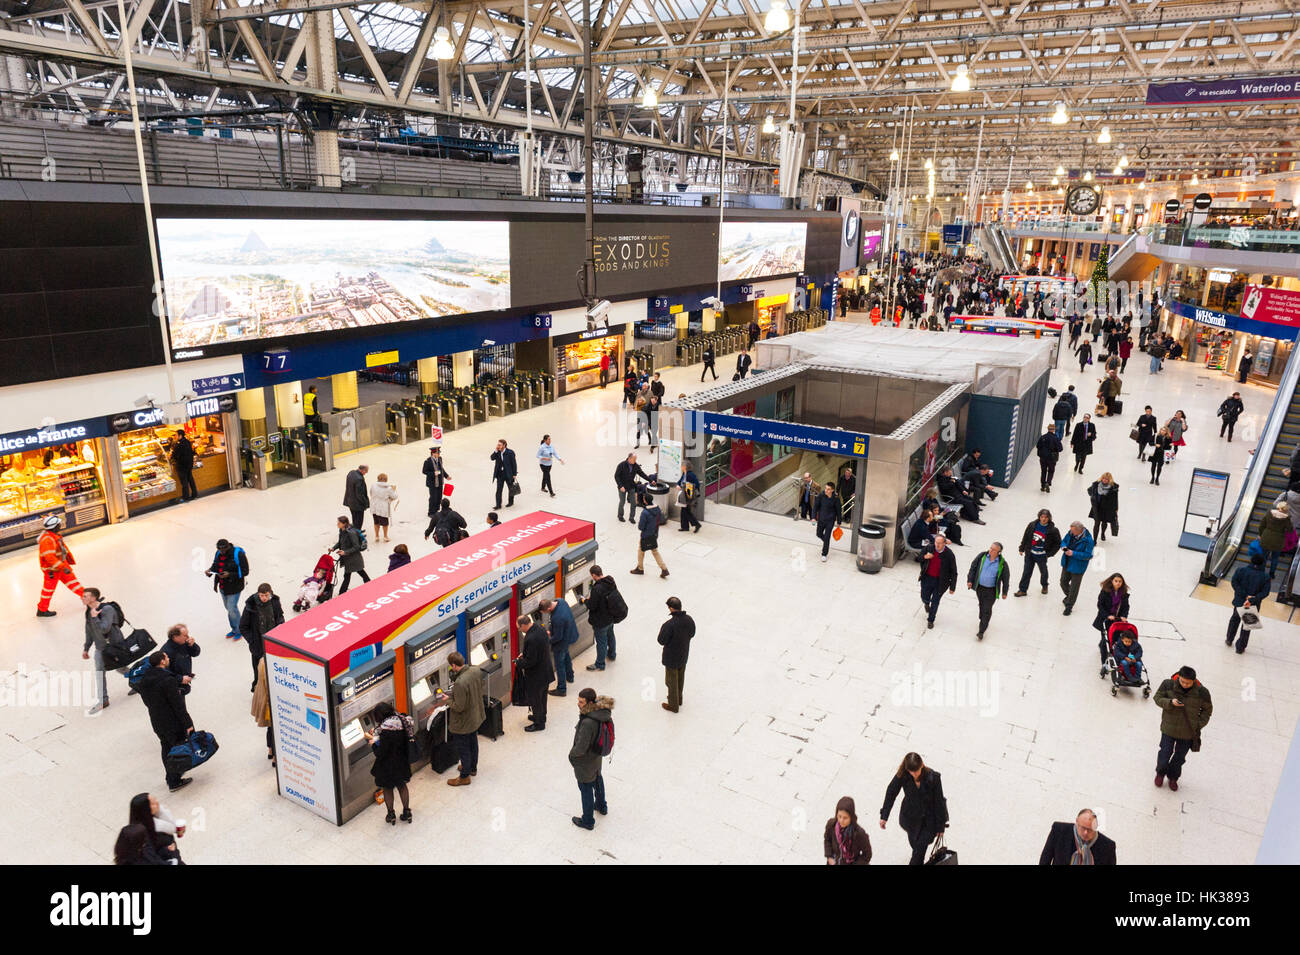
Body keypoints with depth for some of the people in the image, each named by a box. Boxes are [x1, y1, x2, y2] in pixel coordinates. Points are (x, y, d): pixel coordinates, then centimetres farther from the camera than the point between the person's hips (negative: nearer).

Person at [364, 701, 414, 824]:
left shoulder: (387, 729, -31)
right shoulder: (401, 721, -10)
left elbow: (380, 753, -26)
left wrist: (372, 741, -9)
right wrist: (375, 736, 7)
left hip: (388, 765, -6)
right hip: (402, 762, 6)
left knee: (387, 788, 17)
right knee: (402, 786, 24)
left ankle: (391, 815, 32)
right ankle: (407, 812, 34)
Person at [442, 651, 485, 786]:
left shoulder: (460, 683, -36)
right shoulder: (476, 671, -13)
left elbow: (459, 707, -30)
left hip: (463, 723, -8)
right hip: (476, 716, 8)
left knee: (463, 749, 13)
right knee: (473, 743, 27)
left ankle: (464, 777, 30)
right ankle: (473, 768, 48)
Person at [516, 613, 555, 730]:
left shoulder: (531, 639, -34)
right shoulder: (539, 627, -5)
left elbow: (530, 661, -29)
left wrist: (518, 663, -10)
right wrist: (524, 653, 8)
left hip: (536, 675, -9)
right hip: (546, 671, 9)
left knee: (534, 698, 11)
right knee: (542, 696, 27)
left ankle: (539, 723, 26)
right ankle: (541, 716, 45)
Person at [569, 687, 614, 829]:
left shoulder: (588, 723, -41)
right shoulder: (603, 711, -16)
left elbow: (580, 748, -34)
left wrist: (572, 753, -11)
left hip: (585, 761, -8)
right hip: (598, 755, 8)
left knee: (586, 788, 14)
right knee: (597, 779, 31)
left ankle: (587, 821, 34)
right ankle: (601, 806, 55)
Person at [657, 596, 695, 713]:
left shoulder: (669, 624, -34)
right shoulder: (689, 619, -14)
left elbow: (661, 641, -23)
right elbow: (692, 634, 2)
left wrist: (662, 629, -8)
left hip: (671, 657, -6)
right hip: (684, 654, 6)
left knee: (672, 681, 15)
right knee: (680, 677, 27)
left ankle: (673, 705, 32)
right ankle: (679, 698, 48)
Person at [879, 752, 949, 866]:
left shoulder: (933, 777, -26)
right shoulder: (902, 776, -22)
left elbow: (939, 802, -15)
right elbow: (891, 793, -7)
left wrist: (940, 826, -7)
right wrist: (884, 816, -5)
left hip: (929, 818, -2)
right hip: (911, 817, 2)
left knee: (921, 845, -9)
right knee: (914, 843, 18)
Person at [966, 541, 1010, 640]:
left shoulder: (1002, 563, -13)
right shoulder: (982, 556, -8)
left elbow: (1006, 578, -2)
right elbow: (973, 567, 3)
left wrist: (1004, 592, 3)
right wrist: (970, 580, 1)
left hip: (991, 591, -3)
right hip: (979, 587, 3)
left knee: (987, 610, -1)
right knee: (981, 606, 21)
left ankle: (981, 632, 6)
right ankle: (983, 620, 47)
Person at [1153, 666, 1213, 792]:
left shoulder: (1202, 692, -15)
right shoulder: (1168, 684, -16)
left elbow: (1207, 709, 2)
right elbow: (1158, 698, -4)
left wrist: (1199, 725, -5)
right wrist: (1170, 702, -23)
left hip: (1188, 732, 0)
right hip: (1169, 728, 0)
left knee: (1180, 756, 16)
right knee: (1165, 752, 10)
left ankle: (1173, 777, 42)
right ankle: (1160, 773, 40)